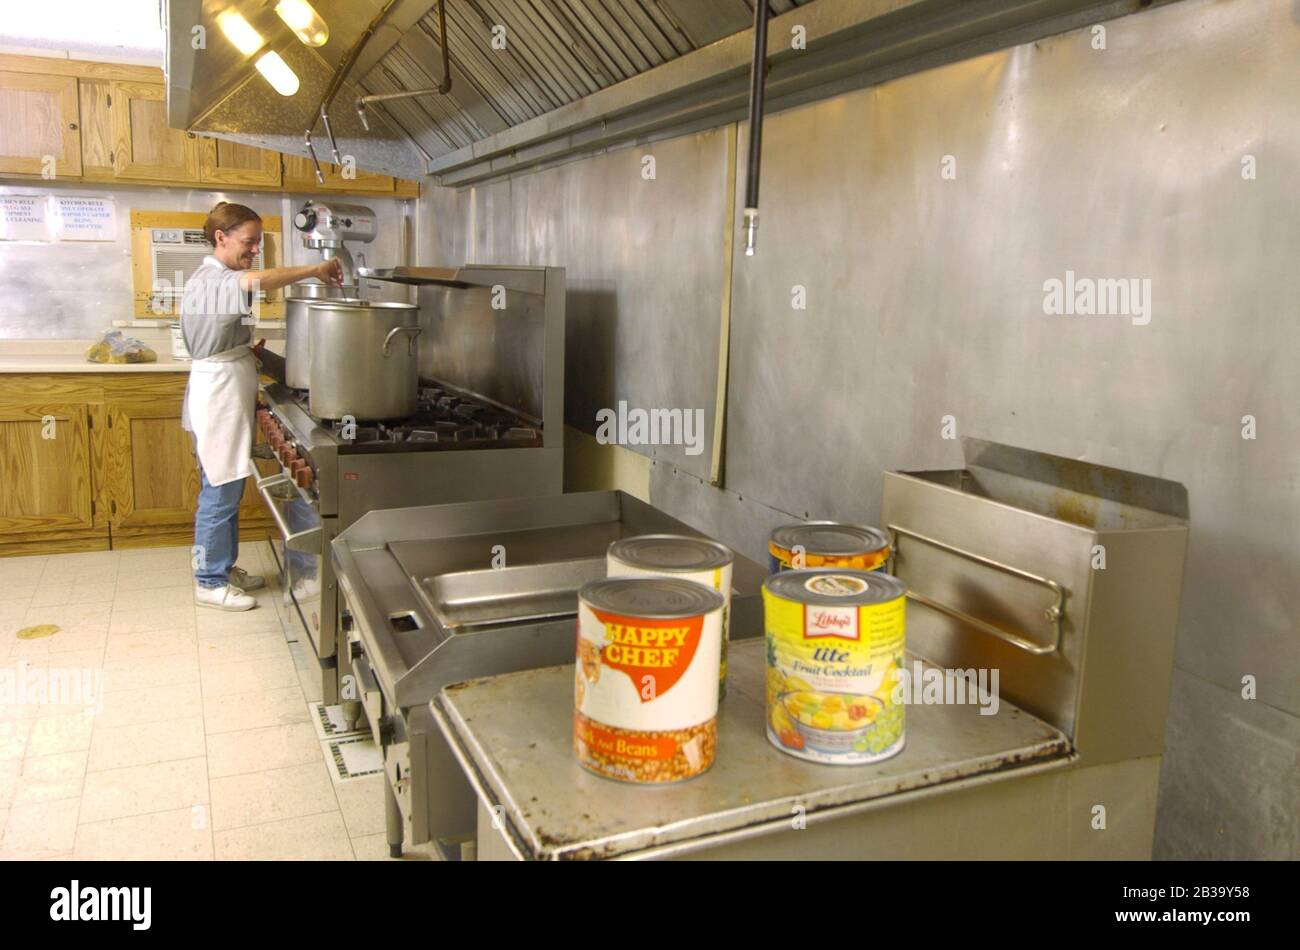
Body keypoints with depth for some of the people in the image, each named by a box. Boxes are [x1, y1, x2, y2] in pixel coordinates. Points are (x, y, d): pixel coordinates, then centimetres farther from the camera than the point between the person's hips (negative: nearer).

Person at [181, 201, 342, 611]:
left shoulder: (222, 280, 16)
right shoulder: (209, 280, -17)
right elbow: (255, 281, -39)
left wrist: (252, 353, 5)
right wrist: (314, 270, -32)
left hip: (233, 396, 10)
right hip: (217, 395, -10)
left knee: (229, 489, 16)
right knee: (219, 492, -2)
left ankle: (224, 568, 28)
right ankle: (210, 583, 9)